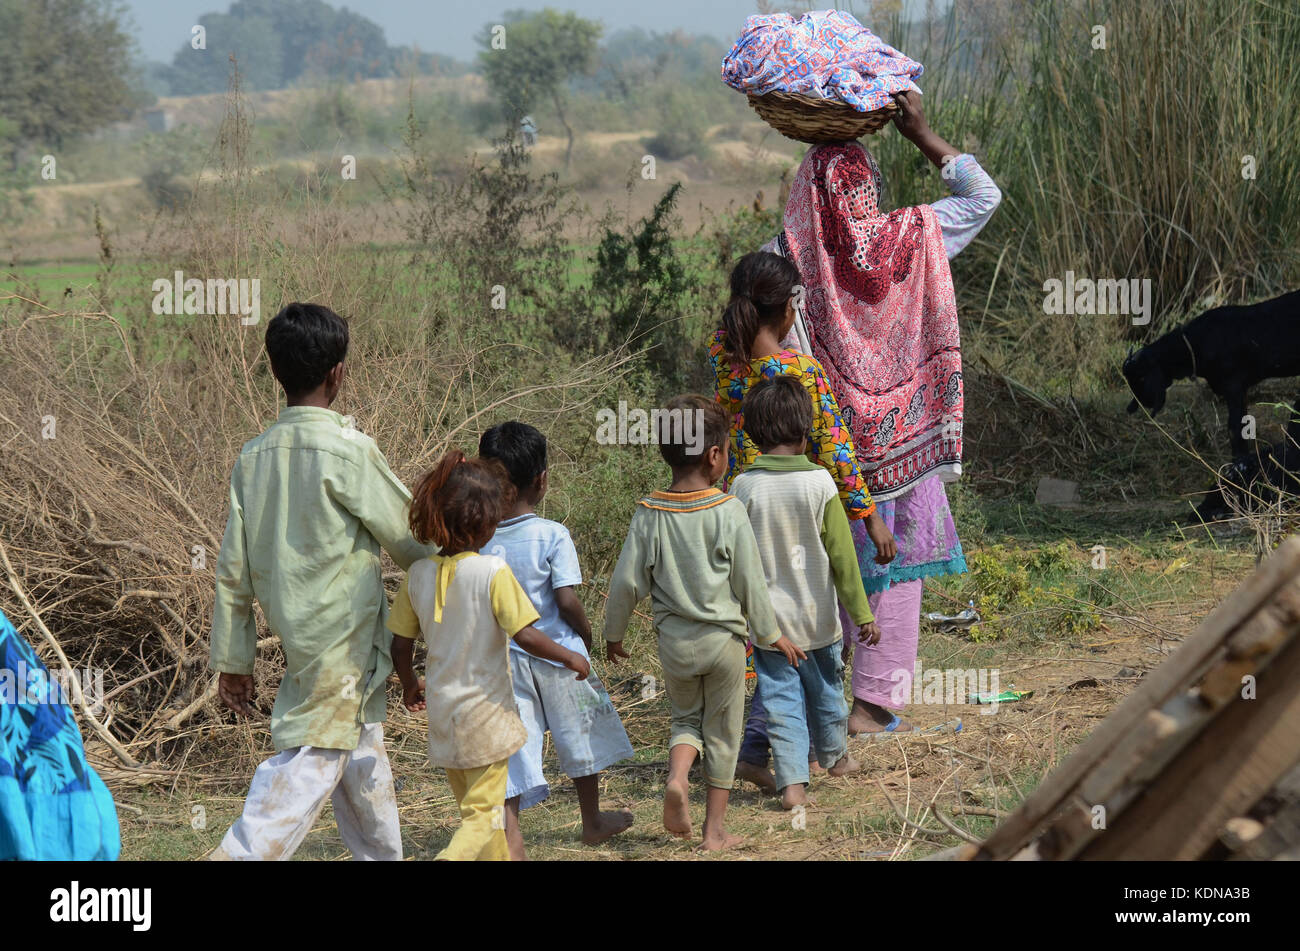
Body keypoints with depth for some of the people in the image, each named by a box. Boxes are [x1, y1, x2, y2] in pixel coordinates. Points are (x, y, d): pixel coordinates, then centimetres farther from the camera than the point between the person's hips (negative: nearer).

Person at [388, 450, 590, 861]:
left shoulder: (418, 574, -3)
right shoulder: (493, 572, -18)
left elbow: (400, 646, 3)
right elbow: (525, 635, -20)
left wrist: (409, 685, 22)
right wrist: (571, 658, -4)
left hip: (441, 713, 6)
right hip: (485, 713, -5)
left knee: (472, 806, 22)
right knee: (483, 815, 0)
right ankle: (451, 857, -23)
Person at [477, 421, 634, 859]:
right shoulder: (553, 536, -16)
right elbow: (566, 601, -19)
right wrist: (586, 635, -1)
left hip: (504, 655, 2)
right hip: (555, 654, -2)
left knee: (511, 743, 4)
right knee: (582, 735, 18)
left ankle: (510, 834, -7)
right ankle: (592, 821, 34)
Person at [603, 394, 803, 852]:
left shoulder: (649, 514, -7)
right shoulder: (728, 512, -13)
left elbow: (627, 582, -4)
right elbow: (750, 582, -7)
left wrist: (613, 634, 12)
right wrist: (770, 634, 6)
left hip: (674, 639, 2)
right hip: (723, 637, -2)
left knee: (686, 717, 22)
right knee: (722, 732, 11)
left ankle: (677, 775, -8)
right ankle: (715, 828, 15)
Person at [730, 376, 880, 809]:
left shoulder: (744, 487, -11)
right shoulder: (819, 483, -12)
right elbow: (841, 555, -8)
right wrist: (861, 613, -1)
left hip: (767, 617, -1)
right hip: (816, 615, 1)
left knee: (781, 697, 4)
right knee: (825, 689, 19)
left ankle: (792, 781, -6)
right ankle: (835, 757, 40)